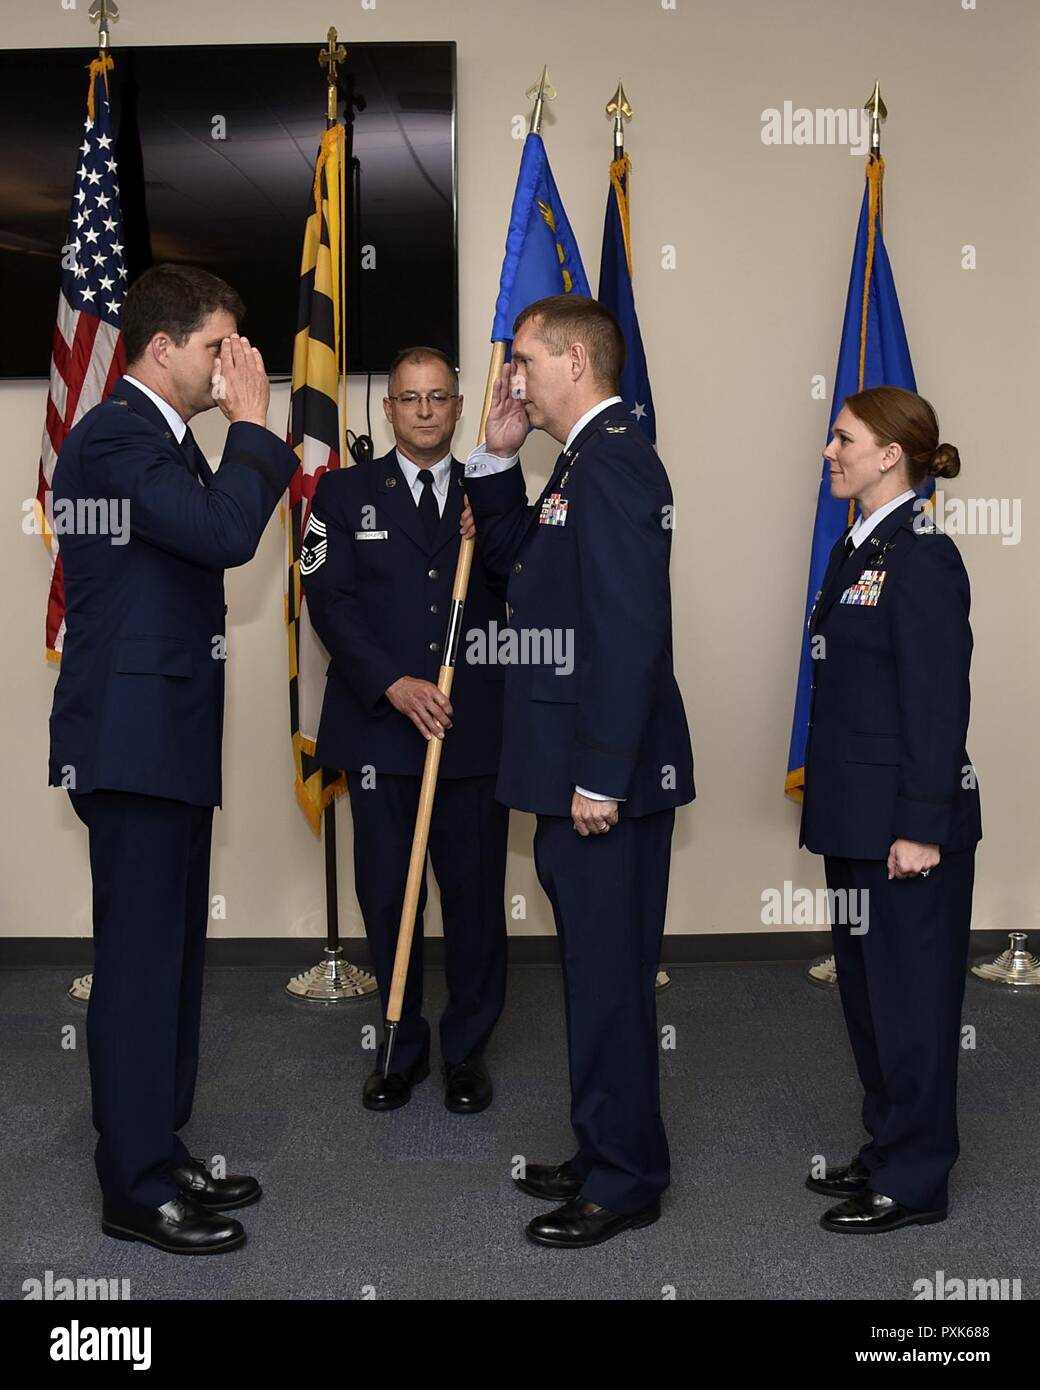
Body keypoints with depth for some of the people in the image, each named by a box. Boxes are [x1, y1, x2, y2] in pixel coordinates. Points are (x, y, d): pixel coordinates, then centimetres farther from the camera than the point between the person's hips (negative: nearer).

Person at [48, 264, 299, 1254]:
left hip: (167, 737, 11)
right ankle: (135, 1190, 8)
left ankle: (160, 1153, 27)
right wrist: (253, 422, -16)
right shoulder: (114, 434, -14)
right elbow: (226, 532, -26)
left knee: (172, 956, 15)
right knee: (140, 961, -3)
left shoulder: (161, 437, 17)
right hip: (132, 741, -11)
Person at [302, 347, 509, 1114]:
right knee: (387, 899, 6)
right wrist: (394, 685, -13)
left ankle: (467, 1049, 20)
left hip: (475, 733, 1)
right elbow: (329, 599, -2)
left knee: (476, 897, 4)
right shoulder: (345, 492, 7)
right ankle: (402, 1048, 22)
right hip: (380, 727, 0)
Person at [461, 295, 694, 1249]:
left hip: (606, 774, -10)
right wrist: (499, 457, 12)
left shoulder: (613, 459, -17)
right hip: (576, 768, 10)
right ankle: (605, 1152, 32)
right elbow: (514, 557, 26)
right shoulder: (583, 458, 15)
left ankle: (626, 1181, 15)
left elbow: (629, 630, -23)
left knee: (608, 973, 1)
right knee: (596, 966, 18)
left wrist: (601, 776, -23)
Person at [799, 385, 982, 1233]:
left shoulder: (921, 557, -15)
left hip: (908, 819, -9)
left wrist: (922, 827, -20)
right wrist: (828, 800, 16)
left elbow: (939, 702, -19)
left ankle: (915, 1181, 17)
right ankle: (888, 1151, 33)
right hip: (857, 815, 10)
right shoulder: (855, 551, 12)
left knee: (910, 996, 2)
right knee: (865, 988, 18)